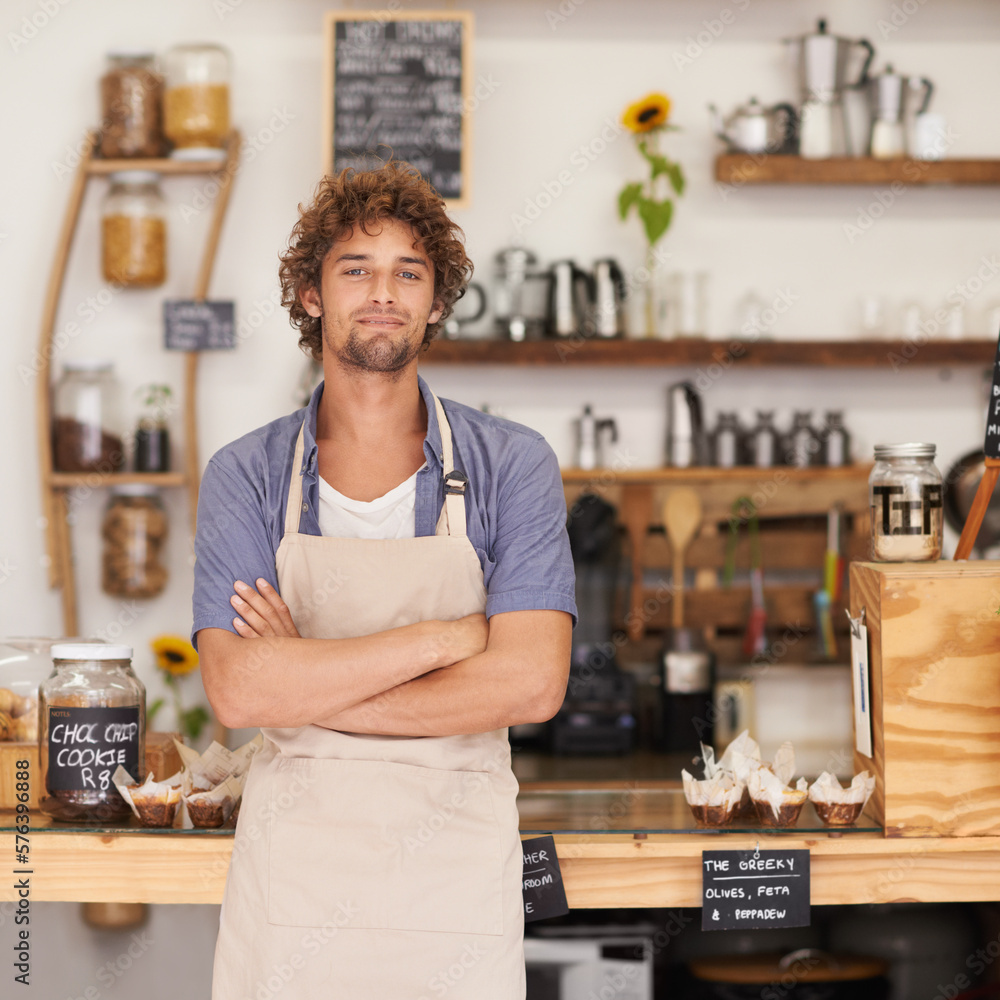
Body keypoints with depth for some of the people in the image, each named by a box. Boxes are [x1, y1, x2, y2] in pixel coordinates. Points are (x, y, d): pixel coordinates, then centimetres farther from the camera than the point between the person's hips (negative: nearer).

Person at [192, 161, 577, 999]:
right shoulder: (246, 477, 0)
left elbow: (531, 684, -13)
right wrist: (447, 636, -15)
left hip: (456, 864, 0)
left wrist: (310, 687, -12)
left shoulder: (513, 466, -2)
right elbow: (237, 689, -12)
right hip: (291, 861, 1)